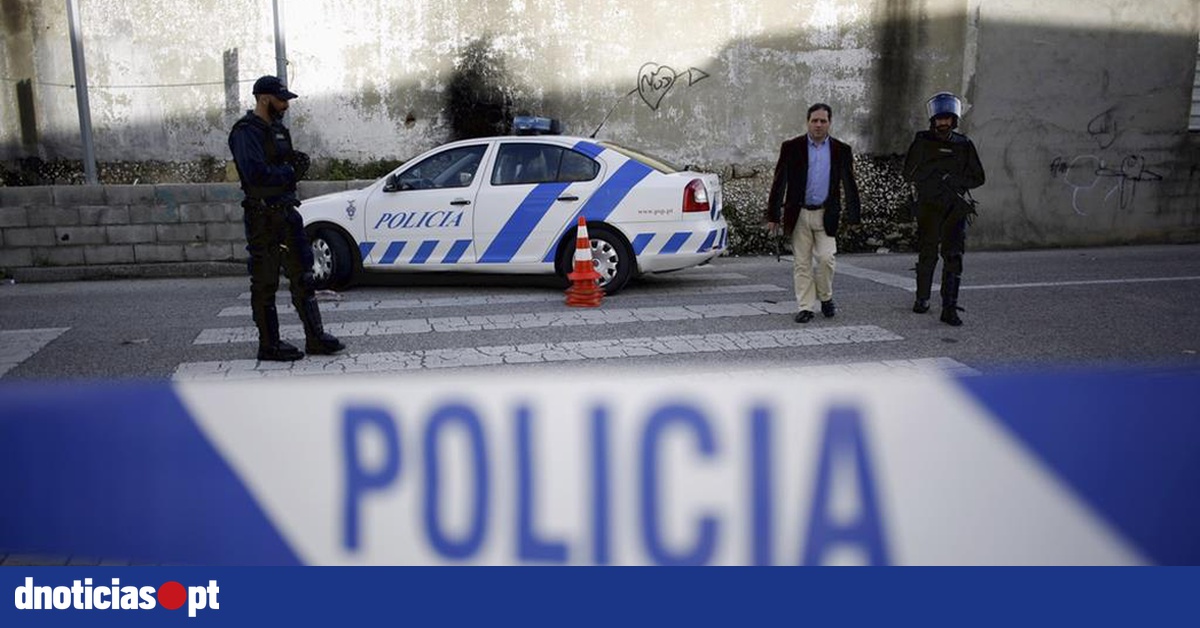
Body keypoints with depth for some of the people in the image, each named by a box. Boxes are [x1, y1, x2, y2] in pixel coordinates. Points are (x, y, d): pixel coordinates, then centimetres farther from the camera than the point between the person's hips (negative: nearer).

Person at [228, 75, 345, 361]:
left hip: (286, 211, 9)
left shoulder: (278, 129, 16)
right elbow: (256, 173, -24)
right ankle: (269, 345, 7)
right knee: (265, 283, 0)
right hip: (262, 216, -9)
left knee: (302, 277, 10)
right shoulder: (246, 132, -12)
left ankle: (315, 337, 15)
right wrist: (290, 172, -12)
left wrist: (297, 162, -1)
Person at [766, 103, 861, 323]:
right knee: (802, 262, 2)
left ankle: (826, 298, 17)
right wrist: (773, 215, -2)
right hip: (799, 214, 0)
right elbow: (779, 182, 1)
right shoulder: (792, 148, 1)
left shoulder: (841, 150, 5)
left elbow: (849, 185, 7)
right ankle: (805, 307, 10)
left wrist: (852, 217, 2)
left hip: (826, 215, 0)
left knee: (826, 258, -7)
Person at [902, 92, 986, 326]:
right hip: (929, 207, -1)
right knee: (927, 256, 8)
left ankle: (950, 308, -8)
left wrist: (953, 180, -8)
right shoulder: (923, 141, 3)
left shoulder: (964, 144, 7)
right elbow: (910, 173, -6)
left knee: (954, 258, -7)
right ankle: (922, 299, 26)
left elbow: (978, 178, 8)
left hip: (955, 207, 1)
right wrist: (938, 164, -13)